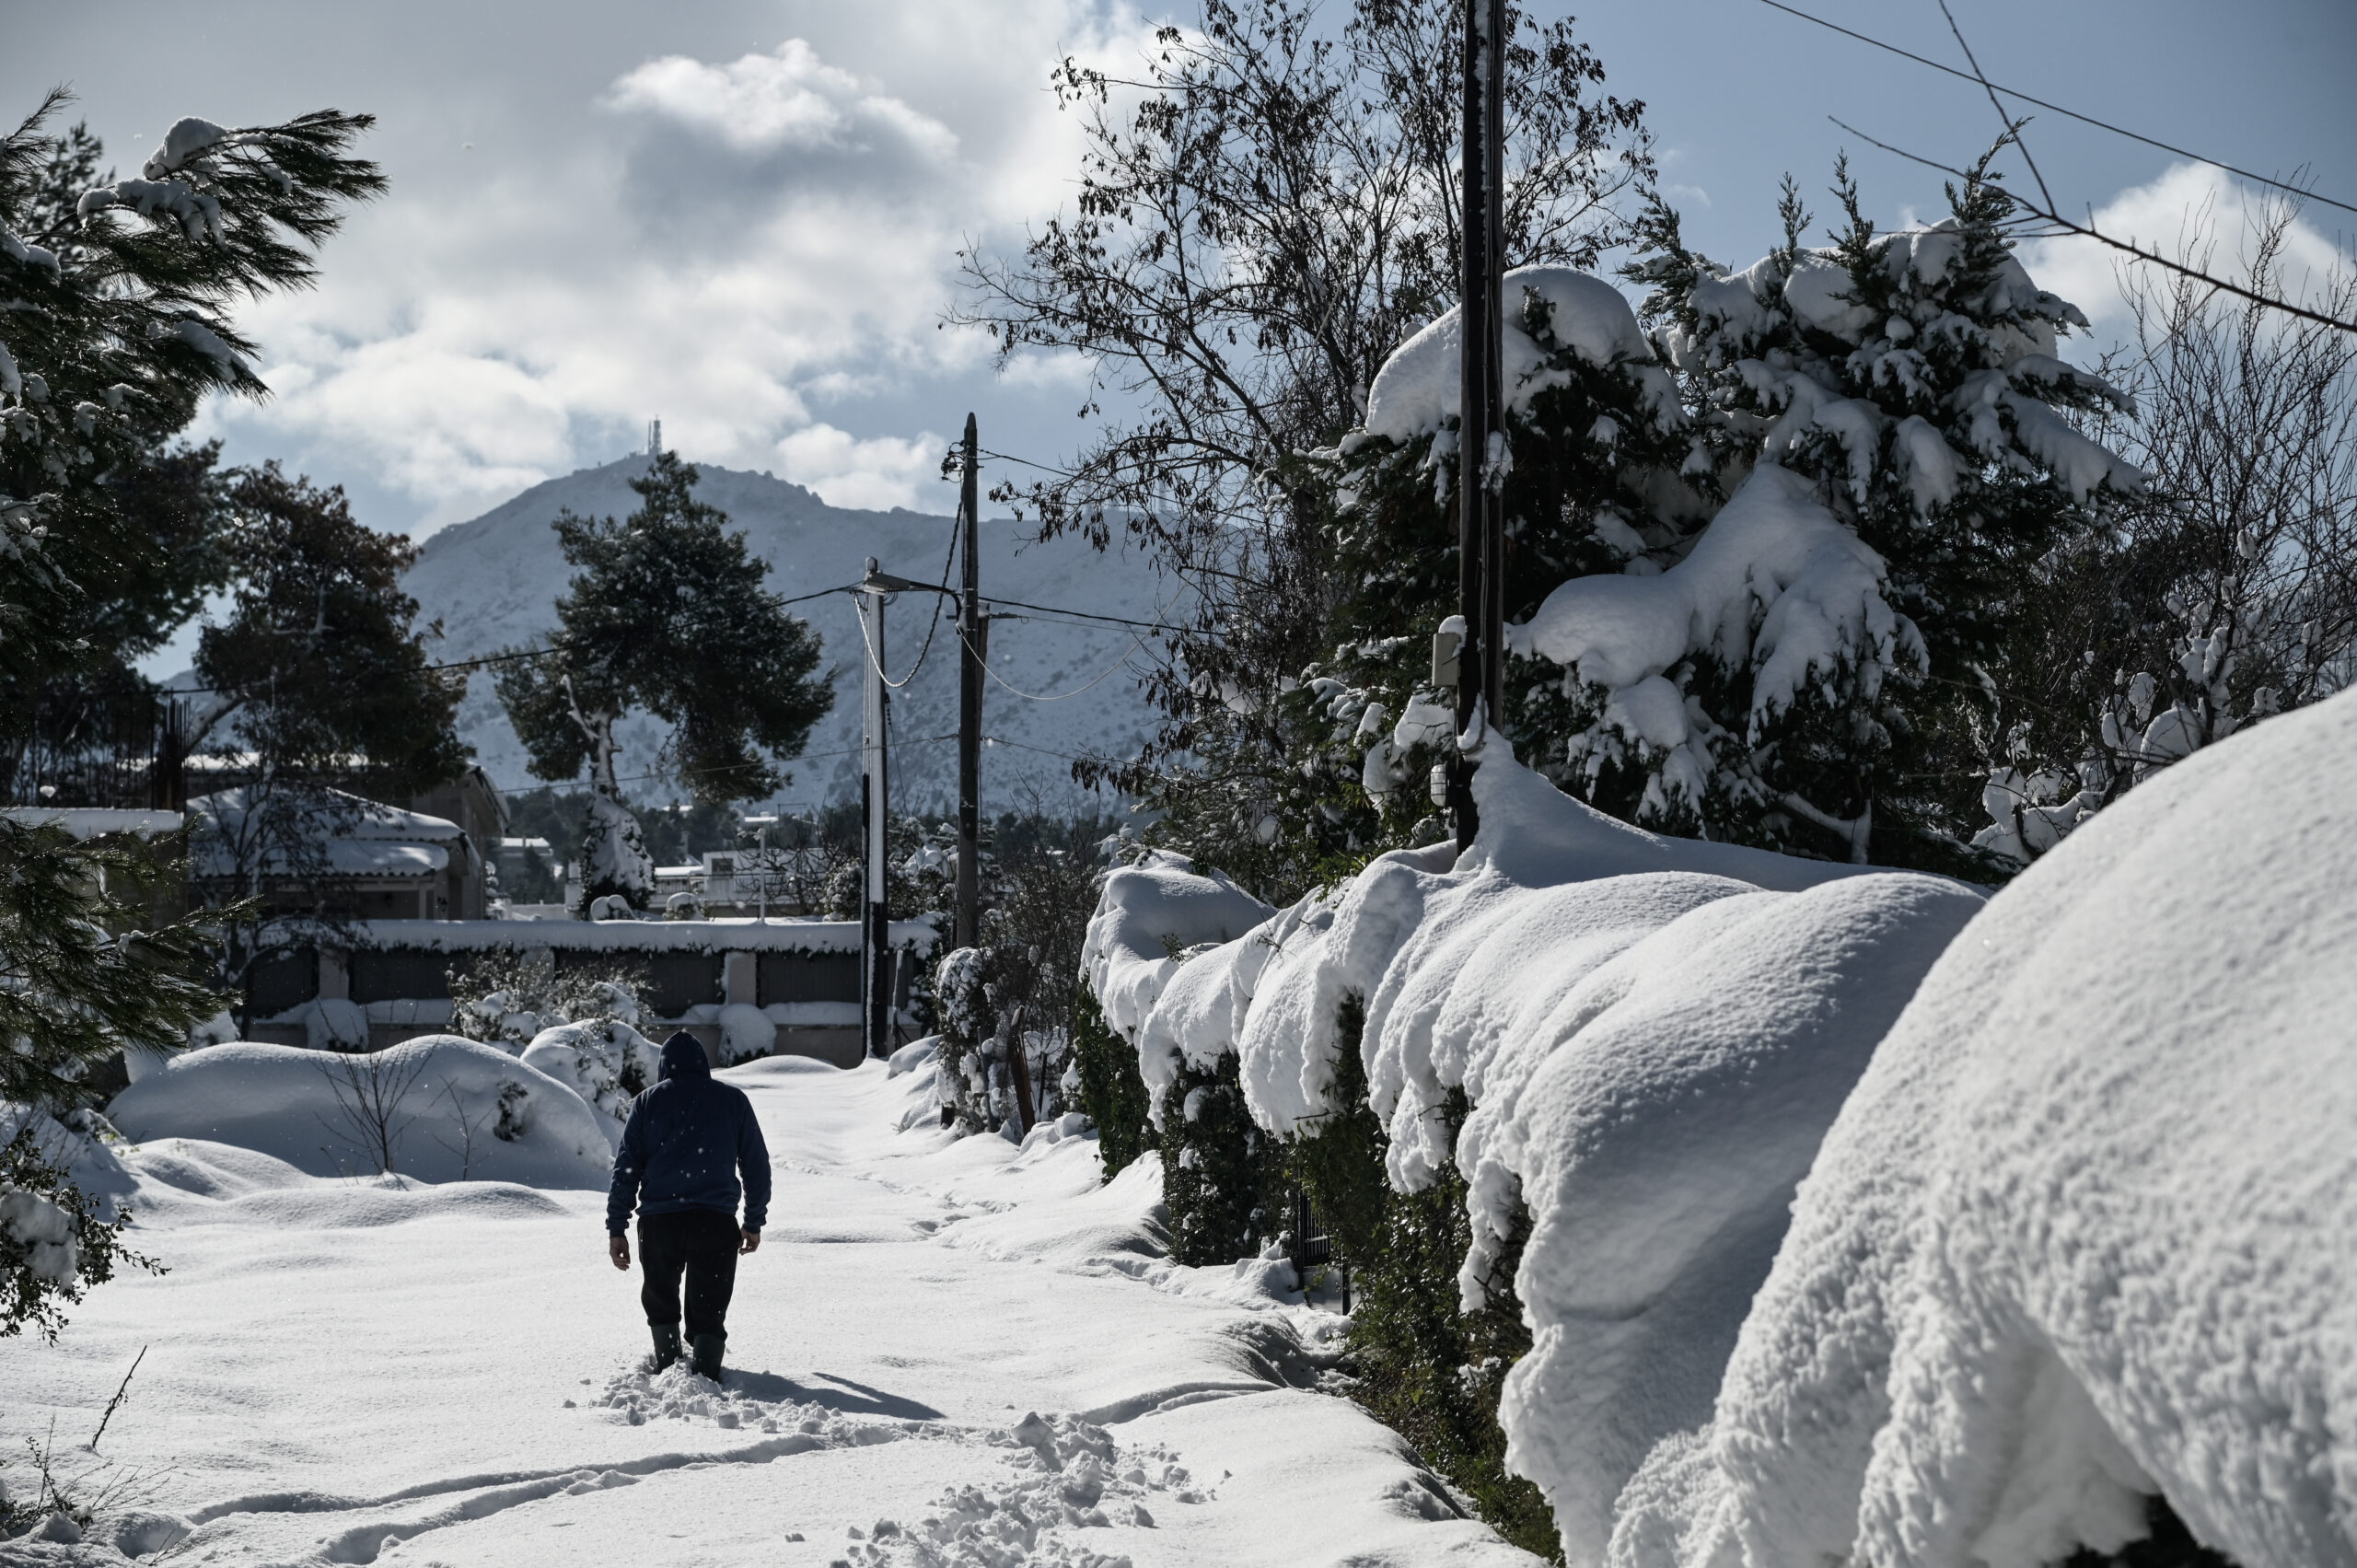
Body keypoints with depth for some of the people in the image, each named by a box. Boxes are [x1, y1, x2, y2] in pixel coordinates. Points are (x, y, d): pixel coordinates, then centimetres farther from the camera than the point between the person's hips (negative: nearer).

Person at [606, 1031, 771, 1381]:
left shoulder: (648, 1101, 10)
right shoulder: (733, 1099, 11)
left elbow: (626, 1167, 5)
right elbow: (757, 1164, 12)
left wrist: (616, 1228, 6)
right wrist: (754, 1221, 20)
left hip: (658, 1221, 1)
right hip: (717, 1221, 0)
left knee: (660, 1300, 20)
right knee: (709, 1308, 3)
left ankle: (667, 1368, 21)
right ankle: (706, 1375, -10)